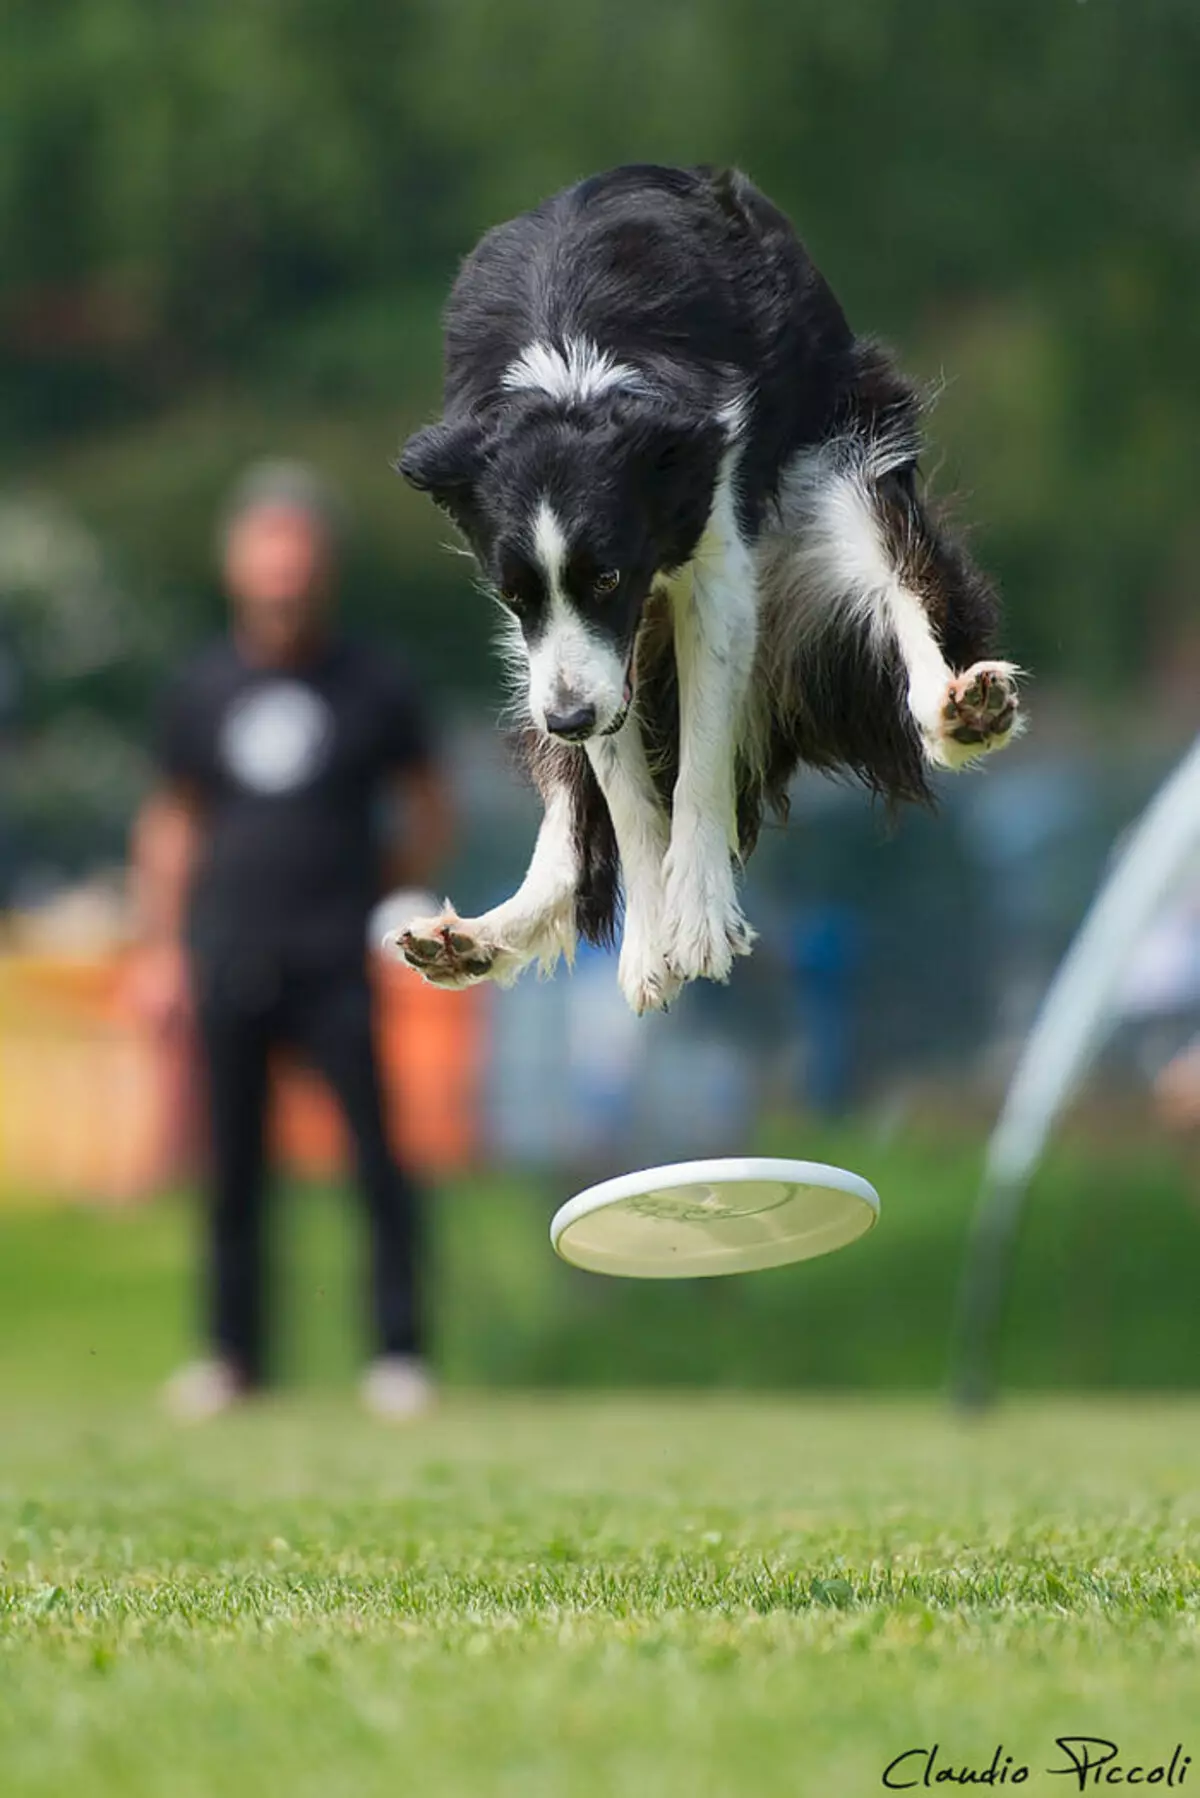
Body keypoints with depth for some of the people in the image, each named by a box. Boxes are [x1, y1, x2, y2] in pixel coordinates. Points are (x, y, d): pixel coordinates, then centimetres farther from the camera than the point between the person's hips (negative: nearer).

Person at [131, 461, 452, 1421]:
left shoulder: (376, 686, 3)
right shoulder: (201, 690, 9)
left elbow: (430, 822, 11)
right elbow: (171, 826, 15)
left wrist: (371, 892, -1)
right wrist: (162, 950, 10)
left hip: (334, 962, -2)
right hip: (227, 963, 2)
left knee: (376, 1152, -7)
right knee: (233, 1163, 5)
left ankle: (398, 1352, -1)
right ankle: (234, 1353, 15)